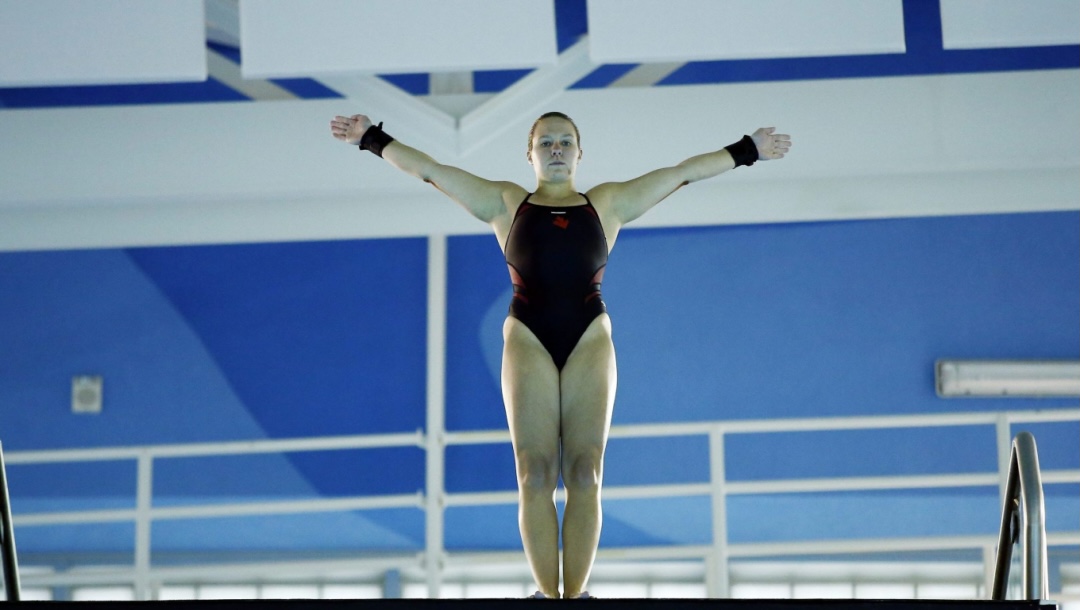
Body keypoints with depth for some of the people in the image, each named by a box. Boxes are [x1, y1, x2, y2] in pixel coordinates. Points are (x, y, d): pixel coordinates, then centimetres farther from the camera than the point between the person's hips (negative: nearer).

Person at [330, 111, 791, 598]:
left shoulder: (609, 202, 16)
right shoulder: (505, 203, 15)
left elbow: (684, 172, 16)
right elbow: (428, 169, 14)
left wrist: (747, 151, 16)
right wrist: (373, 139, 11)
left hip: (590, 342, 0)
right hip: (528, 340, 0)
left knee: (585, 474, -8)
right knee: (535, 473, -8)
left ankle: (575, 594, -9)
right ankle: (547, 594, -8)